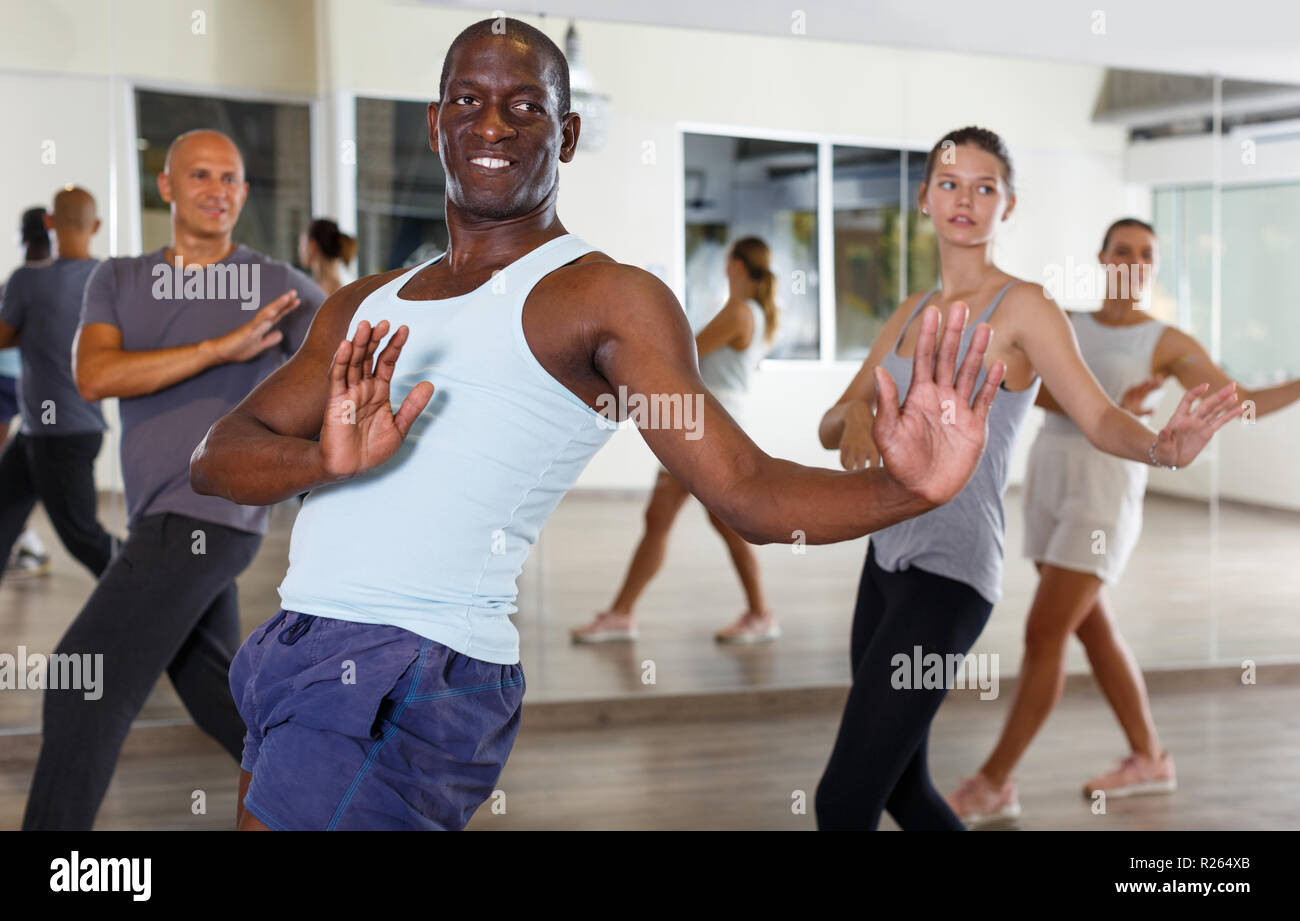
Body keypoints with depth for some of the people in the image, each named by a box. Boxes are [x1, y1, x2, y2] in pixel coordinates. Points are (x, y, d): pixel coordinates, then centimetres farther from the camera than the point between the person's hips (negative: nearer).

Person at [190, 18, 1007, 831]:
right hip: (291, 659, 8)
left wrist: (906, 489, -30)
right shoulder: (365, 307, 17)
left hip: (407, 682, -8)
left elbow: (748, 492, -10)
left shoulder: (609, 299, -4)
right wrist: (325, 459, -16)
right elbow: (215, 459, 7)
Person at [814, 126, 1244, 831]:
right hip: (888, 555, 8)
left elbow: (1099, 418, -15)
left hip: (951, 573, -7)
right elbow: (829, 428, 11)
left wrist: (1163, 448, -38)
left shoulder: (1021, 307, -7)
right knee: (899, 788, 18)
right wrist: (853, 416, -14)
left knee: (843, 803, -12)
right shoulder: (911, 313, 13)